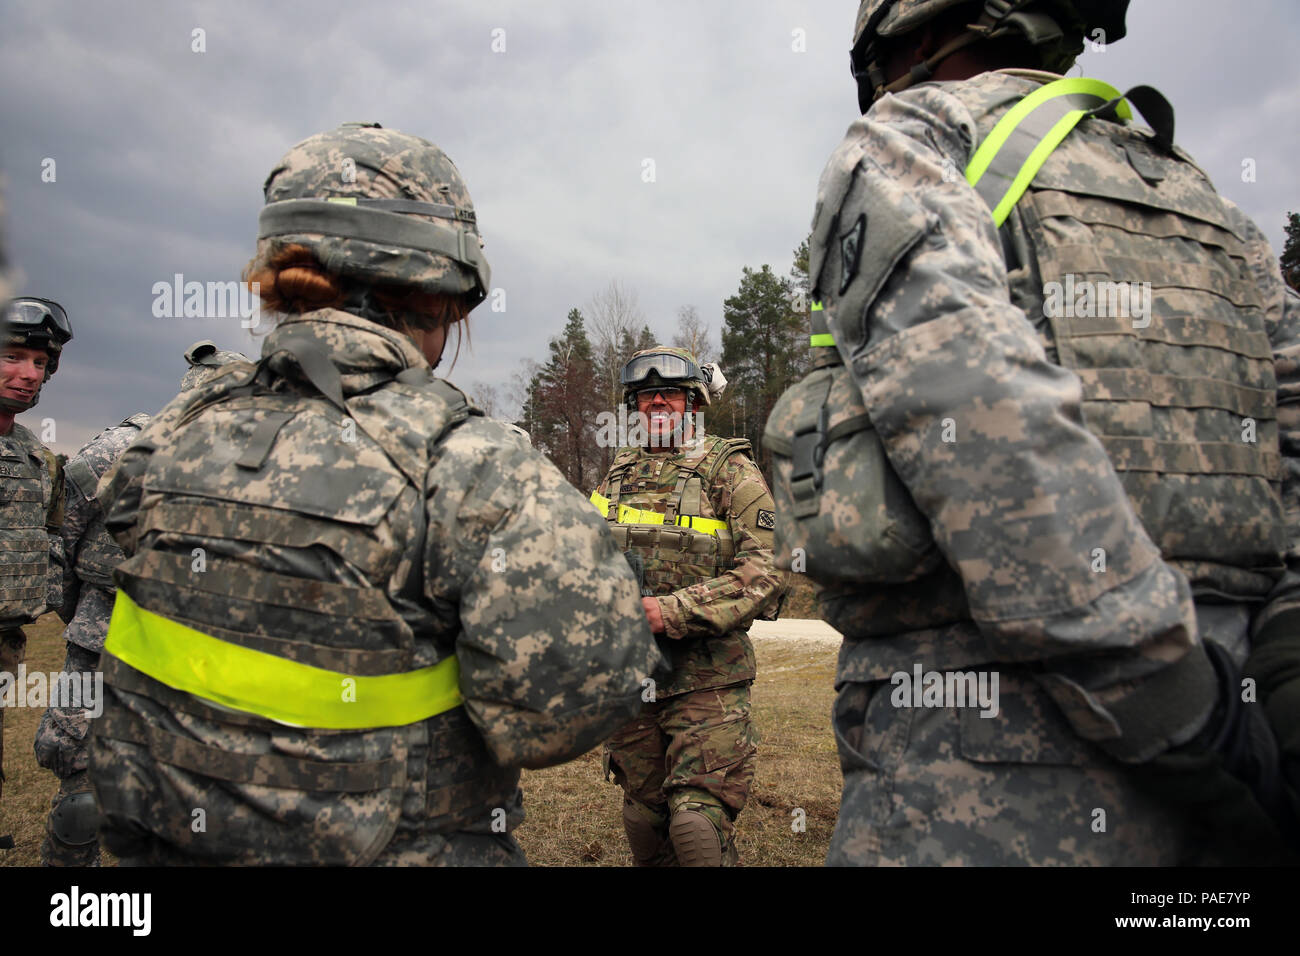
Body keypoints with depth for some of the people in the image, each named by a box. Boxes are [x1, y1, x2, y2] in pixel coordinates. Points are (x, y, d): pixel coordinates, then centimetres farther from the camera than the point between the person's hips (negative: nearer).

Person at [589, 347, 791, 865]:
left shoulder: (731, 472, -4)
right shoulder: (617, 476, 13)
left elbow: (767, 571, -15)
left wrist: (668, 612, -21)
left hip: (705, 679, -5)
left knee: (698, 823, -9)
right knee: (643, 818, 14)